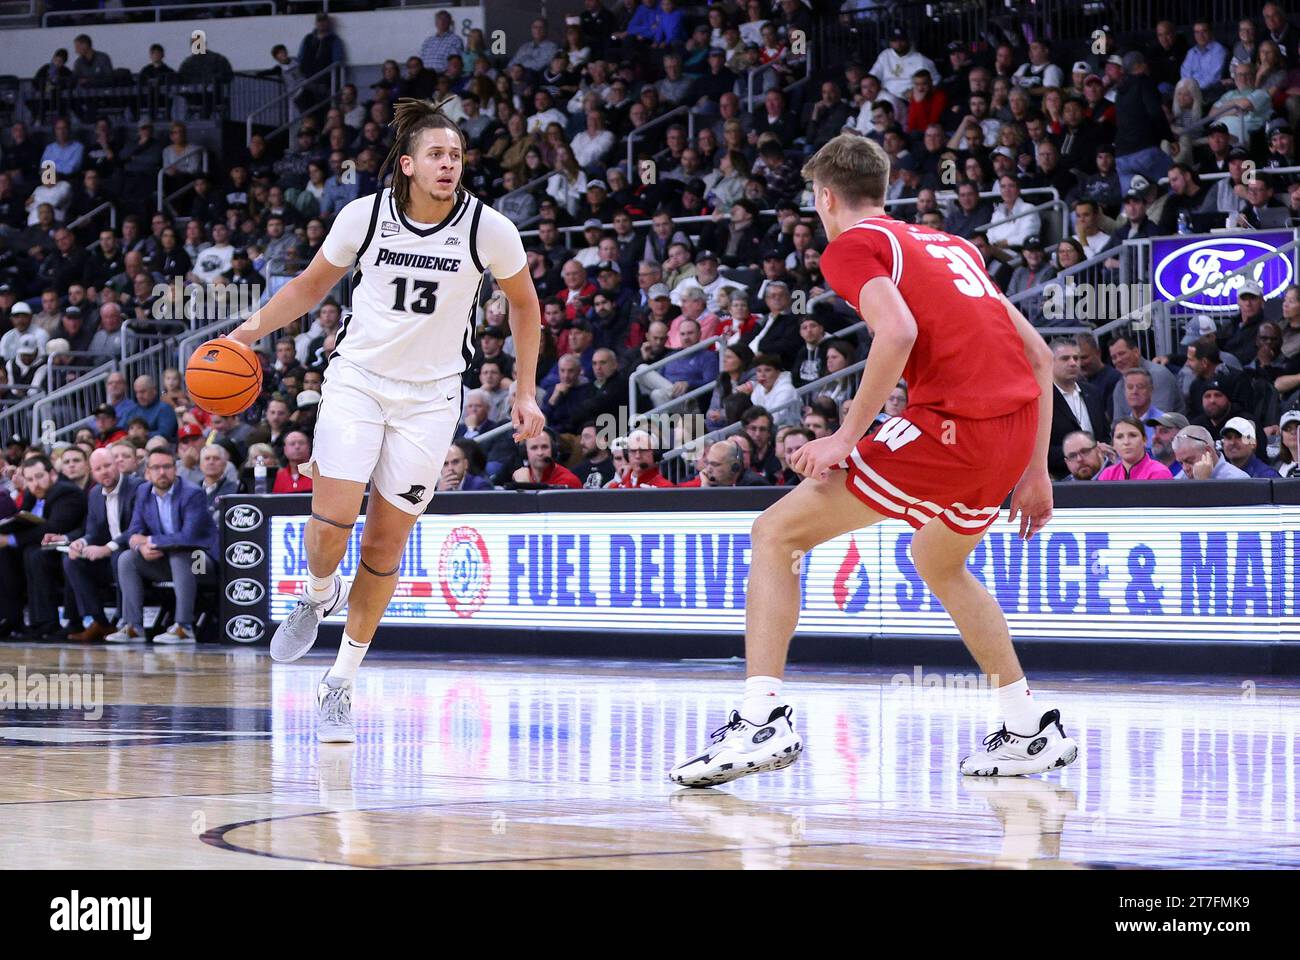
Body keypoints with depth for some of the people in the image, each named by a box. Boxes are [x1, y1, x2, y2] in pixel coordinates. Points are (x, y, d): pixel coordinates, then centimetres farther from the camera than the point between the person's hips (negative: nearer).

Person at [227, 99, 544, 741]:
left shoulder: (488, 229, -9)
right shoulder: (365, 215, -7)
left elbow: (524, 304, 8)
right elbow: (312, 285, 8)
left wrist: (525, 393, 6)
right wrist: (254, 327, -5)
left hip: (430, 396, 0)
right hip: (357, 380, 0)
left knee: (384, 548, 1)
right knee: (330, 526, -15)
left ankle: (340, 684, 15)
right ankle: (319, 596, 22)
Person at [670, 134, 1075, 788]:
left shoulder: (852, 245, 5)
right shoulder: (952, 244, 27)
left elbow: (898, 331, -16)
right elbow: (1037, 353, 23)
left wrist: (848, 435, -13)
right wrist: (1034, 470, 27)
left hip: (951, 424, -8)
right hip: (1017, 421, 8)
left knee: (776, 533, 0)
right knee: (938, 560, 33)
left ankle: (762, 720, -14)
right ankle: (1032, 732, 32)